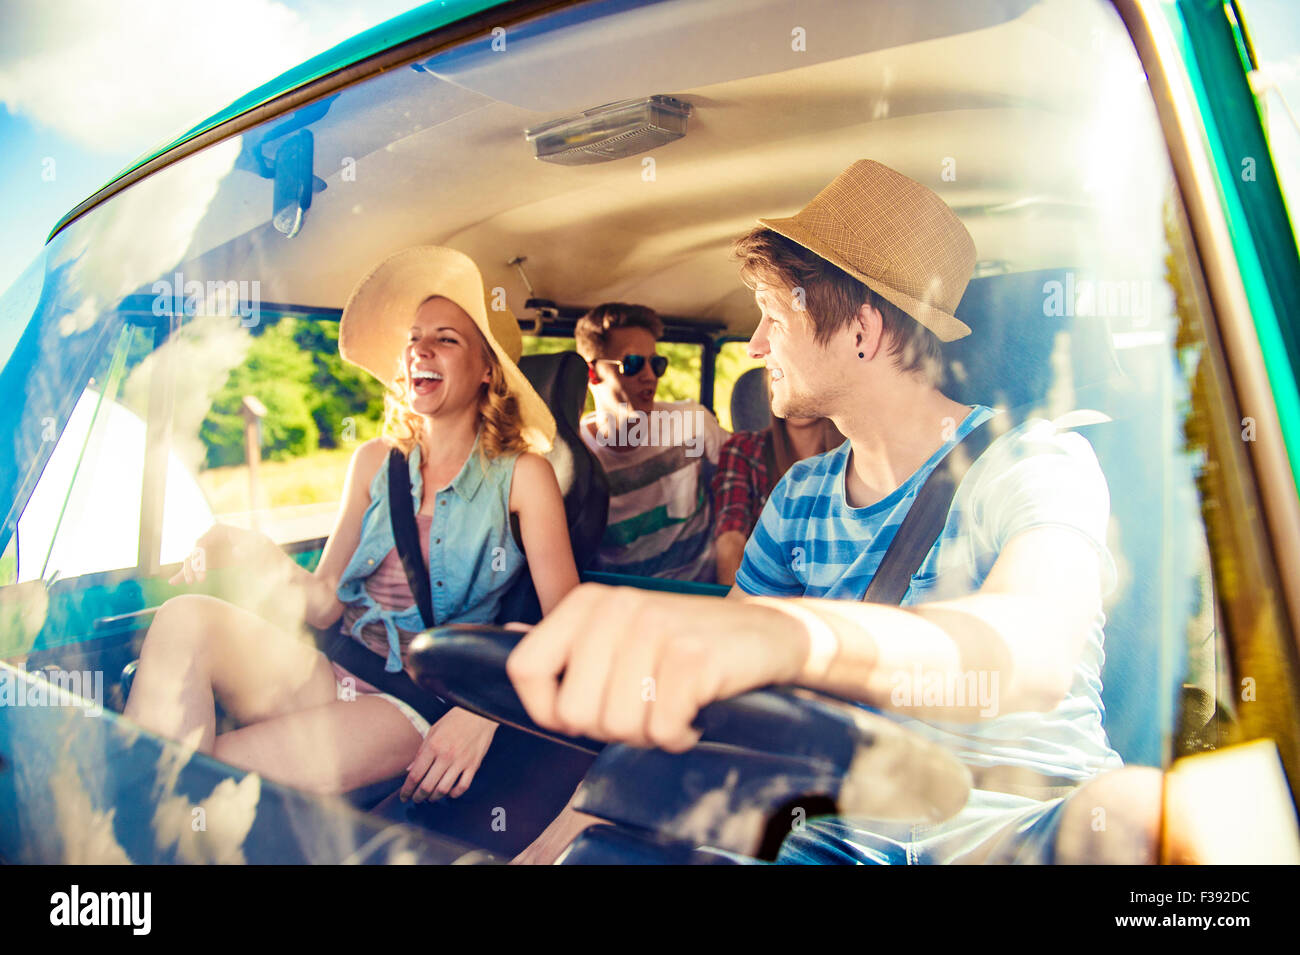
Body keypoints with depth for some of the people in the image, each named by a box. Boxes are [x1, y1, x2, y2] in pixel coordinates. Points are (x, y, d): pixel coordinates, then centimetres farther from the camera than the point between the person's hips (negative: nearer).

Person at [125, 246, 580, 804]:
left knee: (211, 773, -32)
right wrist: (256, 555, -13)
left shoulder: (521, 474, -1)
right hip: (337, 671, 5)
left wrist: (485, 710, -23)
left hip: (427, 705, -5)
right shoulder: (375, 462, 13)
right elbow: (324, 604, 9)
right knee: (185, 620, -25)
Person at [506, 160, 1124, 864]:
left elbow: (1036, 645, -32)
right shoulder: (798, 498, 7)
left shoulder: (1034, 462, -10)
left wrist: (794, 632, -52)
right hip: (849, 829, 4)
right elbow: (696, 680, 9)